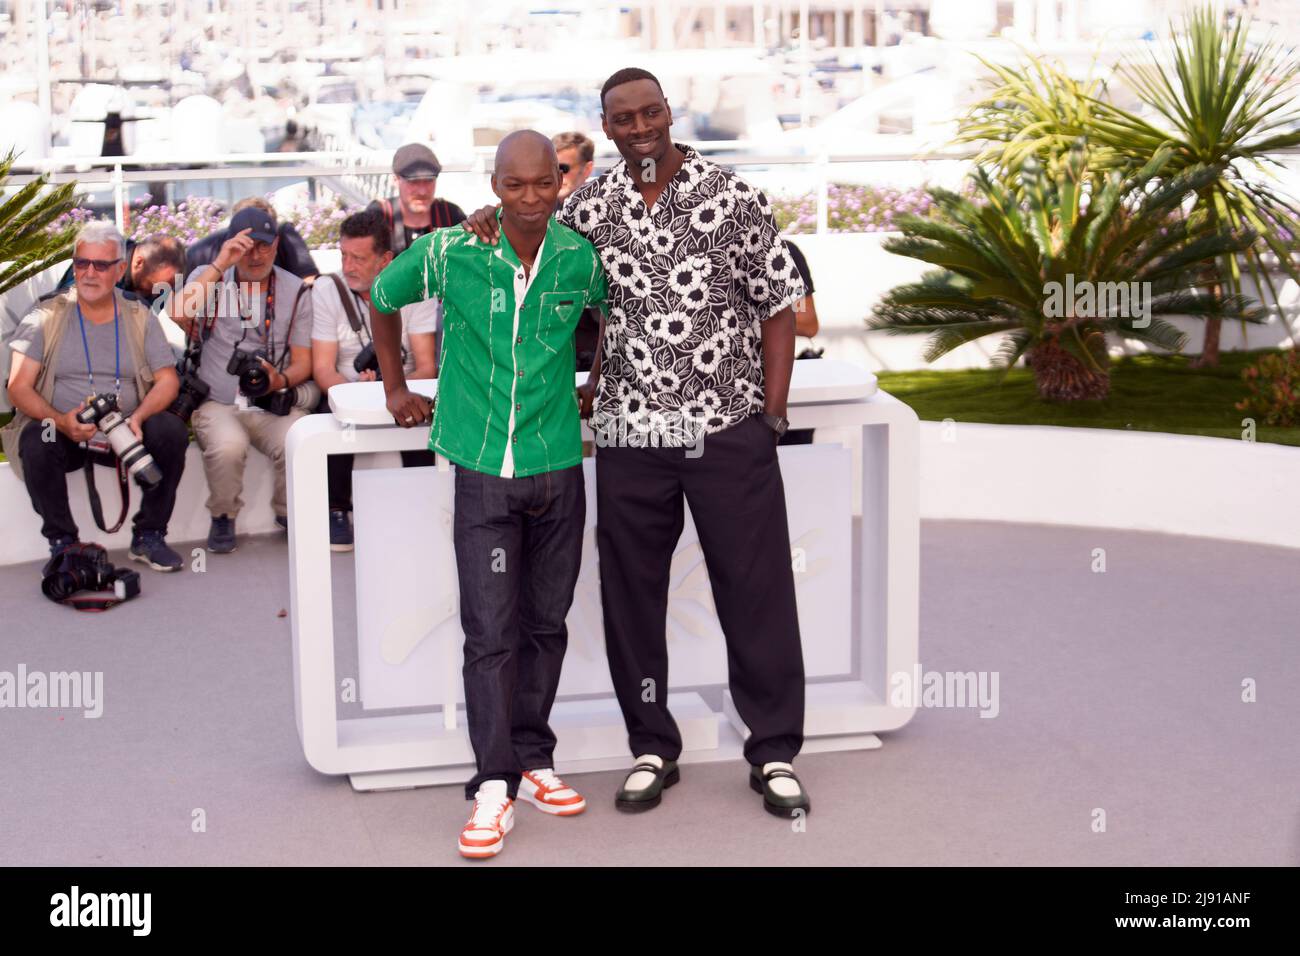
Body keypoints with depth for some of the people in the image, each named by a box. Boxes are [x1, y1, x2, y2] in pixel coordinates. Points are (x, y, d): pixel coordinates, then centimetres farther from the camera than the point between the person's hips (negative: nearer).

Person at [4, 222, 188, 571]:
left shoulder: (140, 318, 10)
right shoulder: (46, 318, 4)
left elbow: (167, 380, 3)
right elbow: (19, 388, -4)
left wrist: (138, 417, -20)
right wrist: (61, 422, -23)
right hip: (62, 432, -2)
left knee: (172, 431, -26)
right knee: (35, 442, -34)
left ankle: (148, 536, -11)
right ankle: (62, 542, -15)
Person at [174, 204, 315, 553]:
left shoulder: (295, 291, 10)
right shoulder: (208, 277, 6)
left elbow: (303, 361, 8)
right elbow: (179, 313, -17)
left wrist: (281, 380, -14)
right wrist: (220, 265, -19)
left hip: (274, 405, 1)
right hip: (217, 403, -1)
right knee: (228, 445, -34)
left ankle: (290, 513, 3)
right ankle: (223, 517, -3)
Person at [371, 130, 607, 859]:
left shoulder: (582, 259, -2)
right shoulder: (450, 252, -8)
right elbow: (383, 299, 11)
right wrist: (396, 388, 13)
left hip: (558, 468, 2)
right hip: (484, 471, -2)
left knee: (546, 626, 11)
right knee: (490, 634, -3)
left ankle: (533, 760, 25)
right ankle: (494, 785, 3)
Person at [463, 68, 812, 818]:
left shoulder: (732, 197, -2)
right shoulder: (592, 207, 5)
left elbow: (778, 304, 1)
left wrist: (774, 409, -5)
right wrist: (494, 220, 0)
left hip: (730, 431, -2)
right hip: (630, 435, 3)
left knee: (757, 591, 2)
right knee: (633, 596, 9)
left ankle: (775, 753, 15)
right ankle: (653, 750, 23)